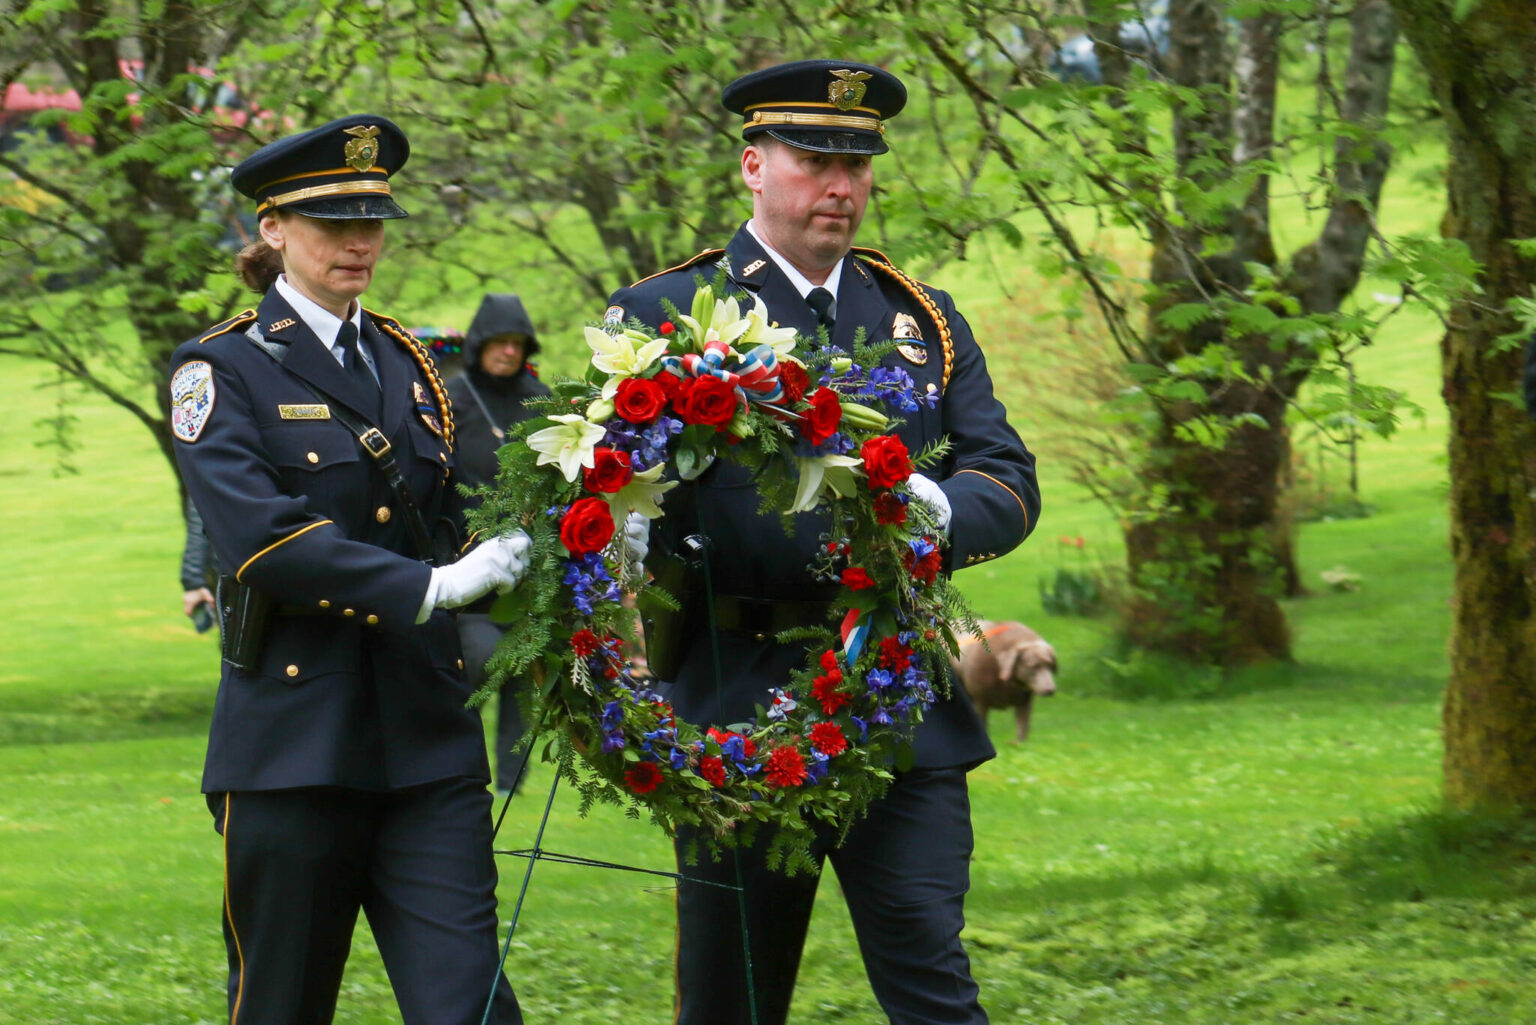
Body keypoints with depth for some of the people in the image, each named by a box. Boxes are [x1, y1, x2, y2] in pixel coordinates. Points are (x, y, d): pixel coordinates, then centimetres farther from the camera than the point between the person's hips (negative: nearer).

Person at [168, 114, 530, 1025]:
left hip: (427, 739, 4)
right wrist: (428, 589, -24)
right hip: (294, 736, -4)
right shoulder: (223, 372, -2)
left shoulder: (407, 363, 15)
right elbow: (261, 537, -16)